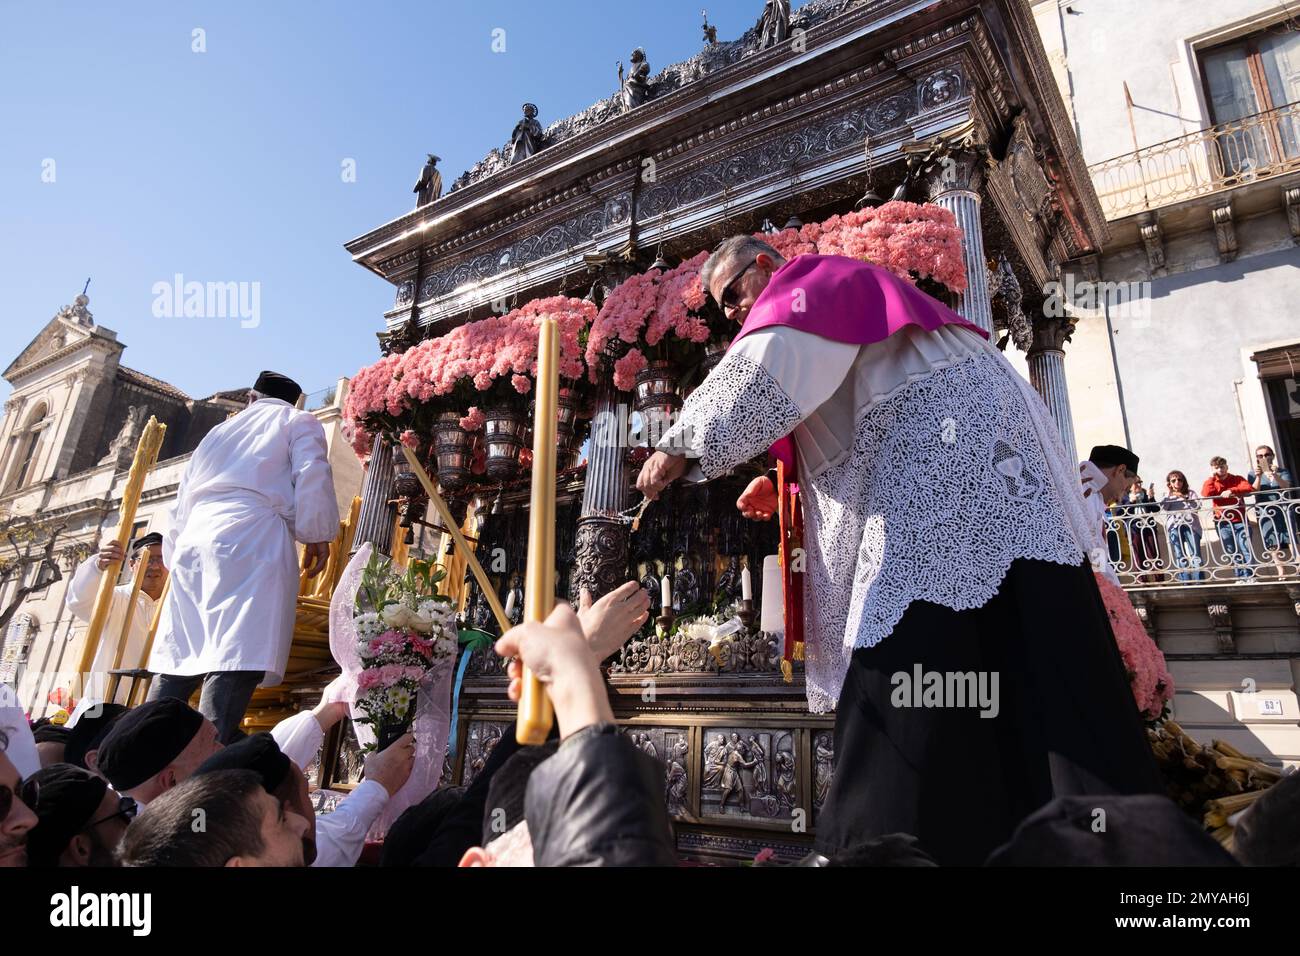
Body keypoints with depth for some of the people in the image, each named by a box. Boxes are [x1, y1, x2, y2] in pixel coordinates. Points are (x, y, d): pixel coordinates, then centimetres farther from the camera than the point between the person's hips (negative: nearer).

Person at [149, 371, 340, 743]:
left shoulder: (219, 431, 34)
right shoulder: (299, 422, 18)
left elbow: (181, 505, 32)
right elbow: (312, 476, -3)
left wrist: (175, 555, 36)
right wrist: (317, 534, 0)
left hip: (194, 539, 6)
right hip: (252, 539, -6)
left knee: (177, 659, 5)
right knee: (238, 657, -16)